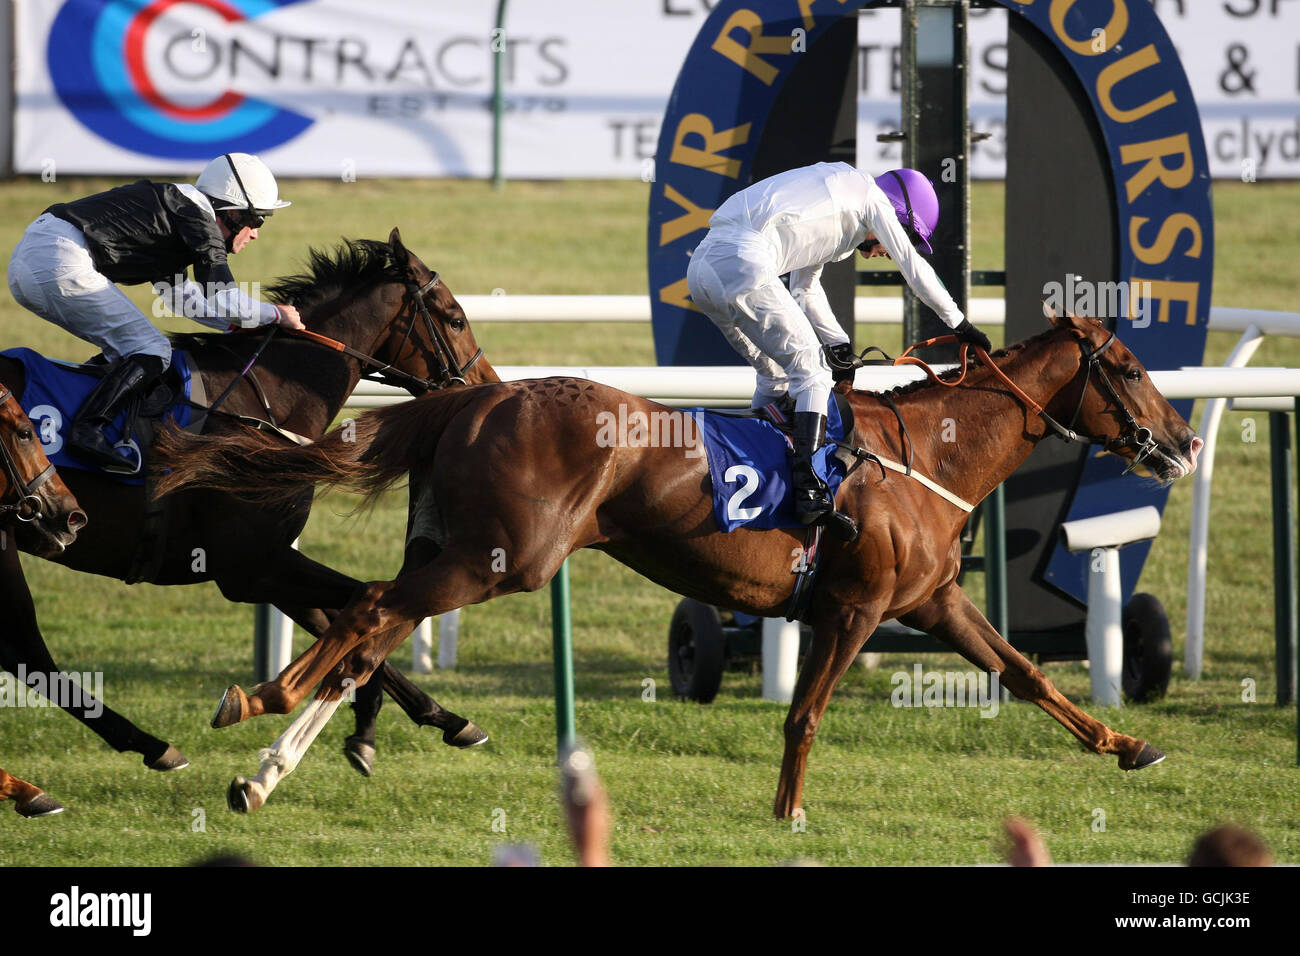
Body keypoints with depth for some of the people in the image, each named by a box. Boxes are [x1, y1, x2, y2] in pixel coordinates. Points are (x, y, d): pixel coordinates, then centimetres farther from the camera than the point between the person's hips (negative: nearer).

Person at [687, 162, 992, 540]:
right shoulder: (870, 197, 9)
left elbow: (805, 291, 37)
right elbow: (915, 268, 11)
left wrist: (841, 348, 30)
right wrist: (959, 324, 20)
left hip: (701, 268, 9)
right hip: (742, 264, -9)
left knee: (776, 374, 23)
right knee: (811, 370, -6)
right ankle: (810, 492, -18)